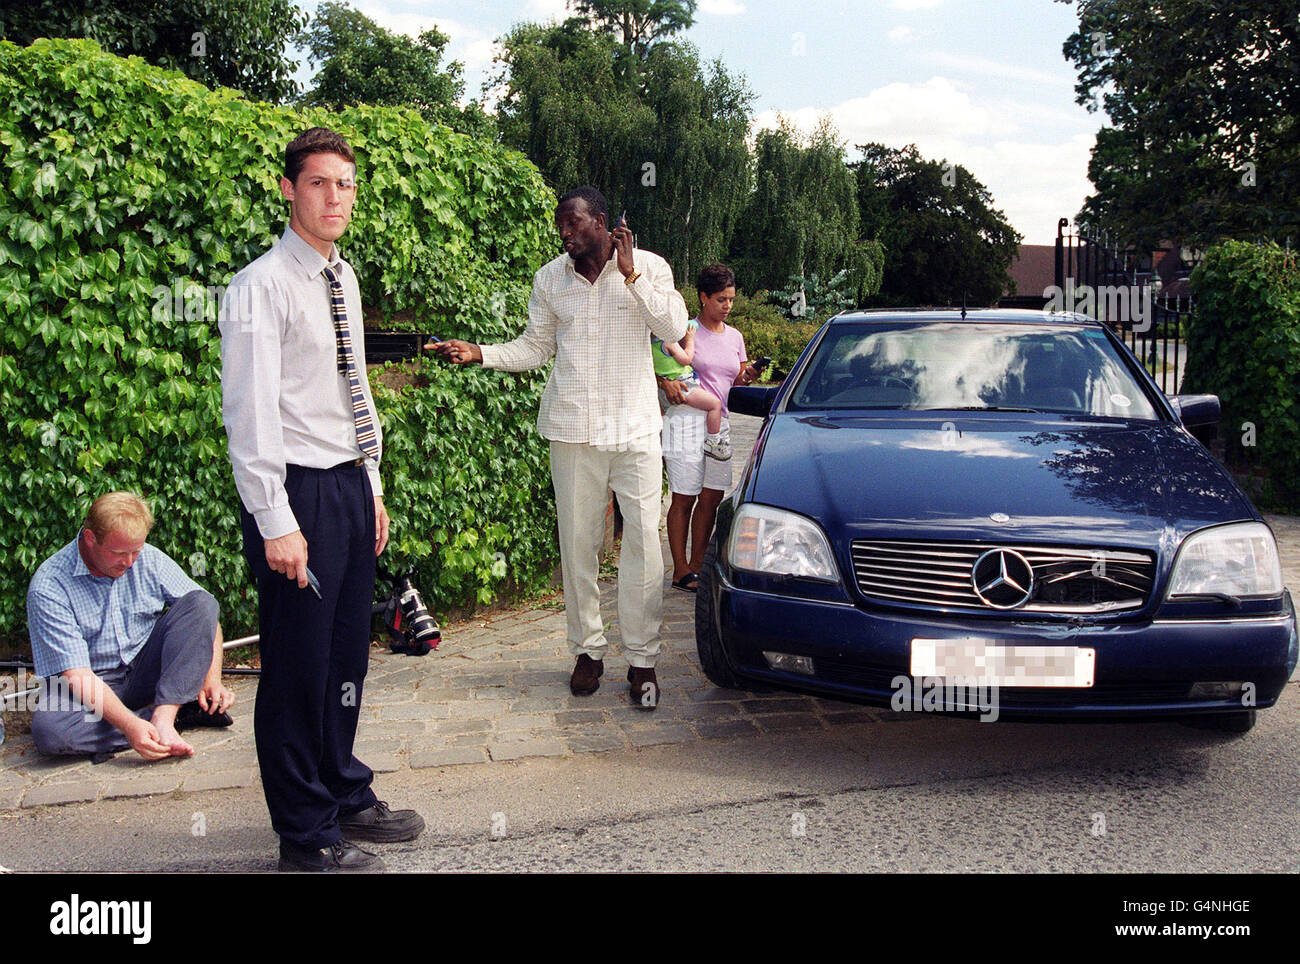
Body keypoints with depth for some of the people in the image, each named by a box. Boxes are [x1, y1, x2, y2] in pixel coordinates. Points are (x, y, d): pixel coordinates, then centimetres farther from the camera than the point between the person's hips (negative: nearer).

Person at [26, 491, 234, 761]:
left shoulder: (149, 559, -5)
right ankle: (179, 714, -24)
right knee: (47, 728, -36)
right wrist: (130, 725, -36)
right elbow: (77, 674, -23)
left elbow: (204, 613, -1)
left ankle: (163, 717, -28)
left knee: (201, 602, -17)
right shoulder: (48, 587, -17)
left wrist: (211, 678, -17)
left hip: (147, 669, 3)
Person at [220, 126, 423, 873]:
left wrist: (373, 485, 17)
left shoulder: (343, 280, 14)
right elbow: (250, 413, -16)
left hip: (352, 487, 8)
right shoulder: (262, 288, -11)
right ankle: (307, 836, 17)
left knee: (349, 655, 17)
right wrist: (276, 522, -19)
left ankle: (346, 796, 34)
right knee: (299, 668, 2)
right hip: (298, 492, -8)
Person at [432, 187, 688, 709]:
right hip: (573, 430, 2)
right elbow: (534, 348, 13)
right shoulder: (550, 278, 9)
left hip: (635, 428, -2)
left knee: (643, 540, -5)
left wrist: (630, 275, -15)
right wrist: (479, 353, 0)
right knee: (577, 541, 5)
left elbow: (673, 327, -11)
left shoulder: (649, 266, 2)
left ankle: (642, 658, 5)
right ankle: (587, 649, 19)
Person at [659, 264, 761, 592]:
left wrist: (747, 377, -2)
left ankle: (697, 565, 17)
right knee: (684, 499, -3)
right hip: (687, 420, -6)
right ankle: (680, 571, 4)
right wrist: (665, 383, -19)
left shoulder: (735, 337, 15)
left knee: (711, 498, 7)